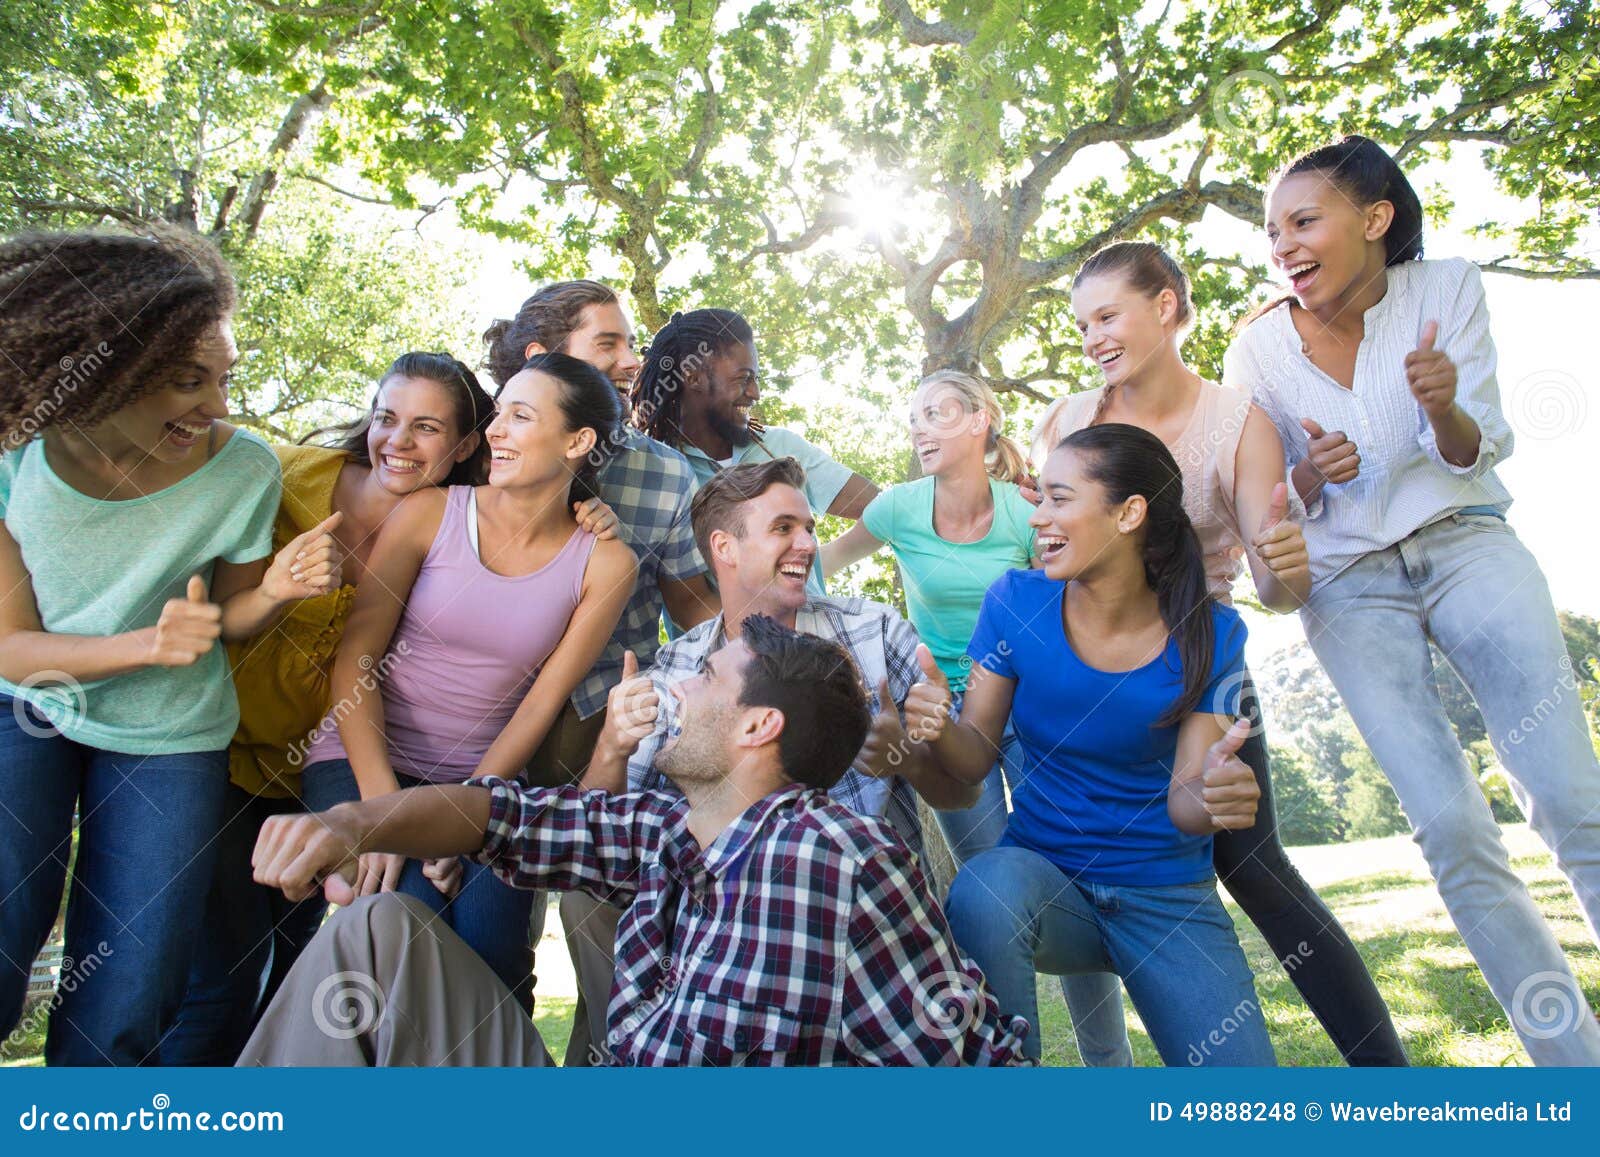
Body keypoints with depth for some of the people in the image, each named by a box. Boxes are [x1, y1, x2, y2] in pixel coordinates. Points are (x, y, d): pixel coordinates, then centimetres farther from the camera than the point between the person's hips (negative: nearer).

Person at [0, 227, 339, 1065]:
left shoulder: (242, 469, -18)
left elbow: (229, 620, -3)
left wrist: (275, 590, -26)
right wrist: (148, 645, -30)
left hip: (167, 735, 0)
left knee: (121, 1015, 3)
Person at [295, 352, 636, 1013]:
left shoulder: (604, 565, -2)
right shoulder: (430, 513, -3)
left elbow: (541, 704, -4)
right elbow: (354, 658, -6)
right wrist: (383, 805, -17)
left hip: (486, 782, 1)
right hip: (364, 761, 0)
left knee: (490, 950, -19)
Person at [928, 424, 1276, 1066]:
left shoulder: (1209, 633, -9)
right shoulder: (1016, 602, -8)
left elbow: (1184, 801, -10)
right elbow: (976, 757, -5)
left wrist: (1213, 793, -33)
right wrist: (938, 727, -27)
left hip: (1169, 899, 1)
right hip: (1043, 873, 0)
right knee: (984, 889, -35)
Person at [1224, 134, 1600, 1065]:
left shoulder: (1448, 289, -3)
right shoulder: (1260, 348, -4)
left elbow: (1479, 455, -3)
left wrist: (1445, 406, -25)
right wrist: (1311, 474, -21)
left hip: (1466, 545, 1)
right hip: (1348, 587, 0)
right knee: (1452, 829, -8)